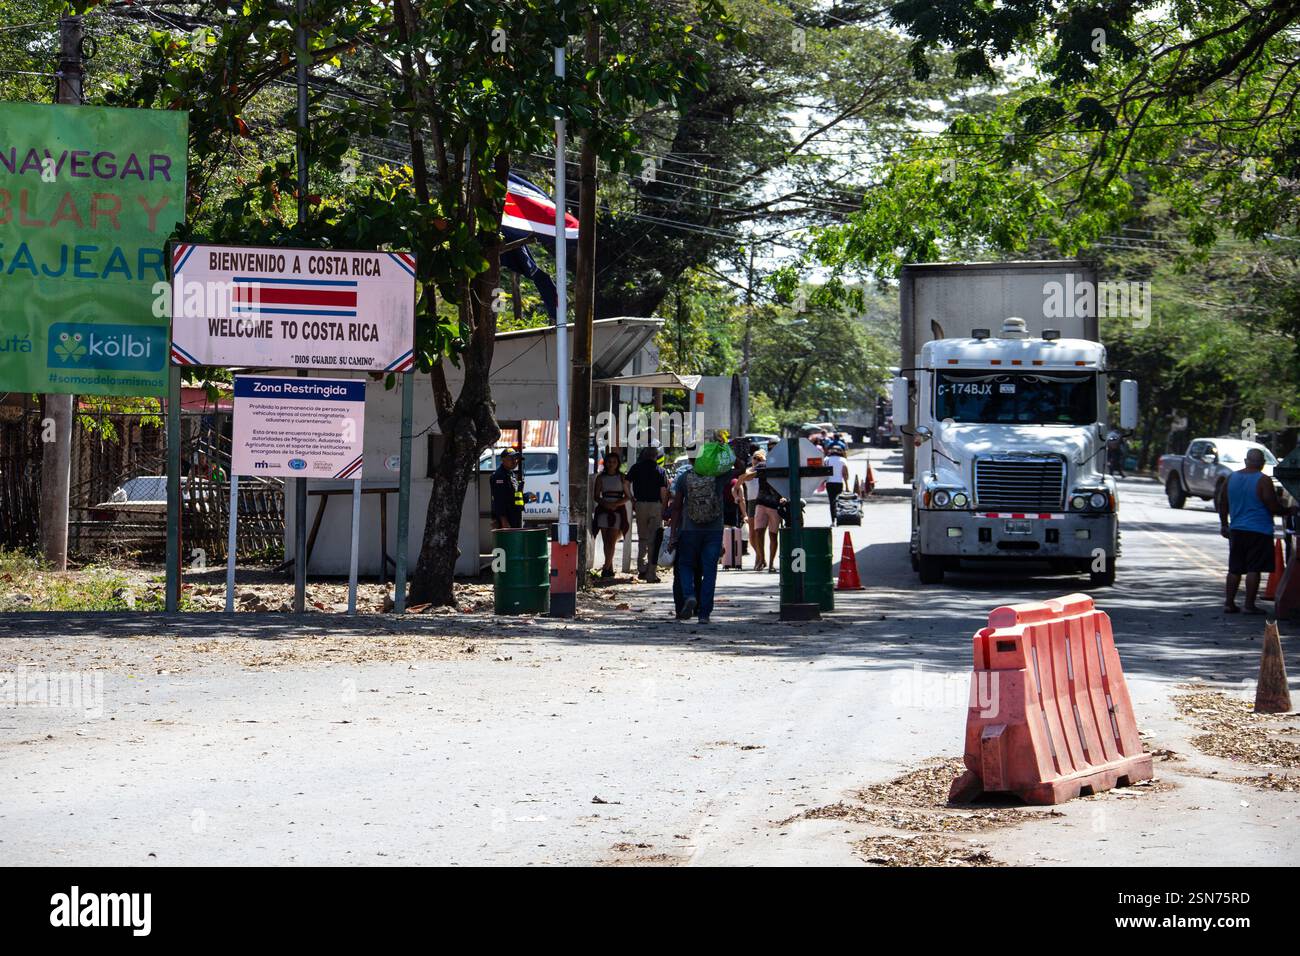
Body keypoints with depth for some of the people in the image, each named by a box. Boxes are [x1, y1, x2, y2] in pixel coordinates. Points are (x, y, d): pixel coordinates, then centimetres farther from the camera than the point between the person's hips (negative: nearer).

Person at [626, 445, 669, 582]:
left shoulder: (636, 468, 4)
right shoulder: (660, 470, -1)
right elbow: (664, 492, -6)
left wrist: (632, 500, 9)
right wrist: (664, 509, 0)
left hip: (640, 505, 2)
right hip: (656, 505, -2)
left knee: (642, 538, 17)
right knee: (654, 540, 1)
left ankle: (642, 568, 10)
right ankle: (651, 574, -1)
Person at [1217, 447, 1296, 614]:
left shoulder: (1231, 478, 6)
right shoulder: (1263, 481, -13)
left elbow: (1222, 503, 13)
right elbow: (1273, 507, -13)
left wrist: (1224, 525, 24)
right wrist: (1289, 511, 5)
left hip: (1236, 531, 6)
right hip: (1259, 531, -6)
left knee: (1234, 569, 11)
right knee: (1253, 569, -2)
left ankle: (1229, 604, 11)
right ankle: (1249, 605, -2)